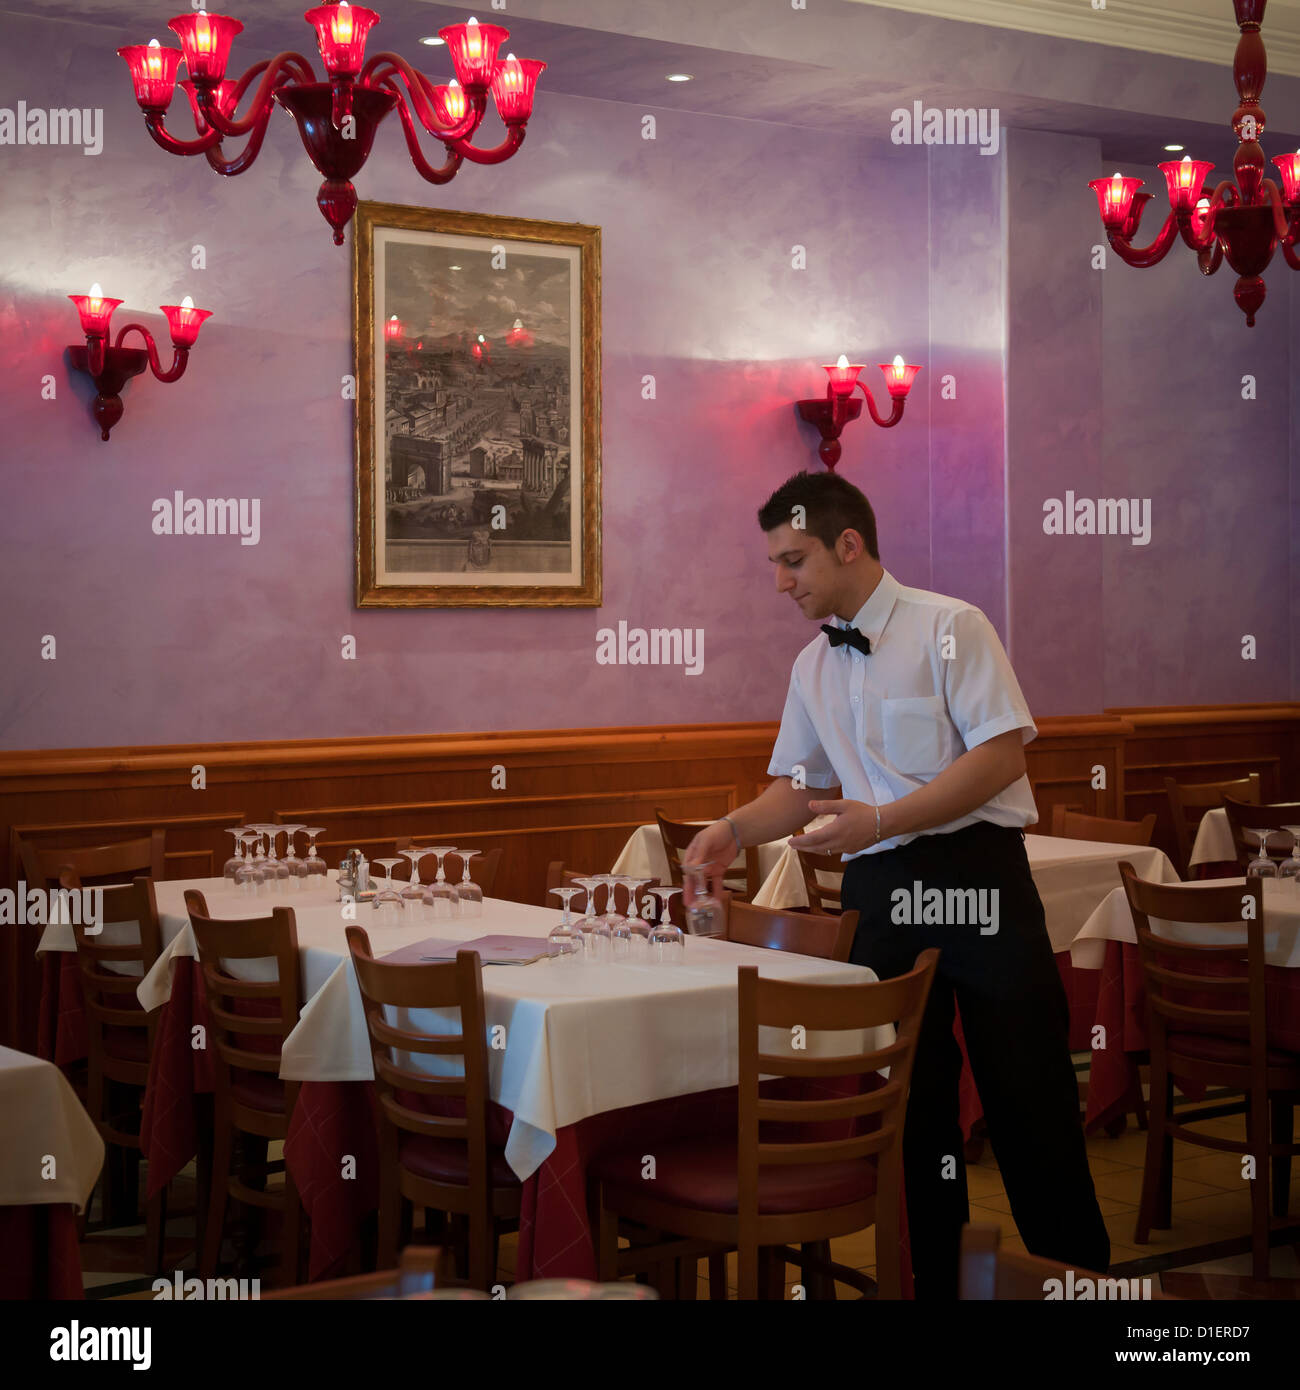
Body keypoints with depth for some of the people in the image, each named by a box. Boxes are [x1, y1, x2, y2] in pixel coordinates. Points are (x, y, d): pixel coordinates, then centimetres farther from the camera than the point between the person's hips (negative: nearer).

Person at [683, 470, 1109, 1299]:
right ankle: (936, 1277, 22)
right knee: (910, 1099, 10)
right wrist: (735, 831, 1)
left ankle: (1080, 1272, 14)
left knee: (1028, 1092, -1)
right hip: (878, 888, 6)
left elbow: (1002, 752, -14)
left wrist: (882, 819, -19)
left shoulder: (948, 628, -6)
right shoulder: (813, 668, 13)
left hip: (977, 872, -5)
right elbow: (801, 785, 20)